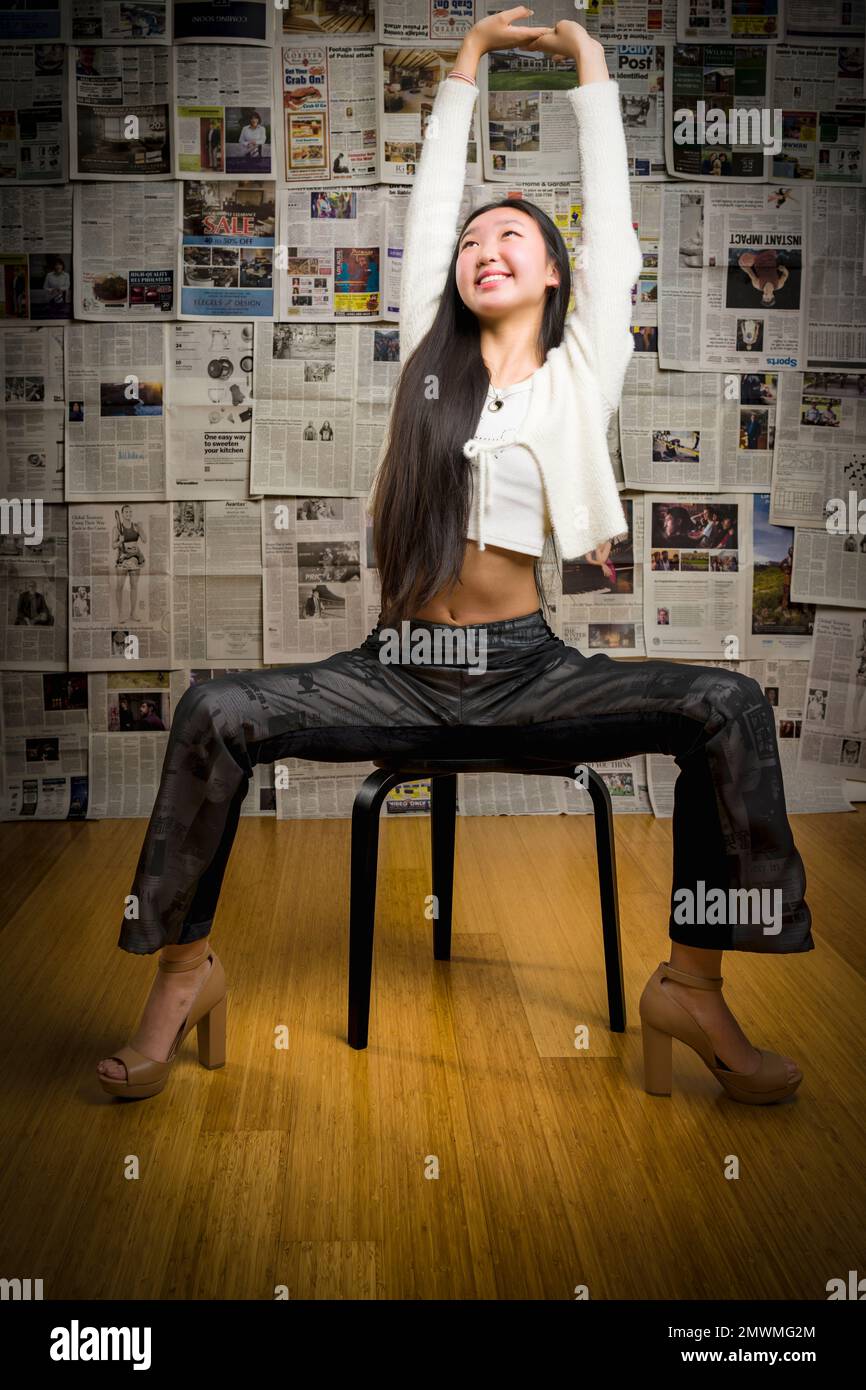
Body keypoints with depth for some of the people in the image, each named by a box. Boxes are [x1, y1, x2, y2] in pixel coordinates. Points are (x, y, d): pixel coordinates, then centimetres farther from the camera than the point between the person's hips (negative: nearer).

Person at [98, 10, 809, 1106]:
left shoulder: (582, 369, 9)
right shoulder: (428, 353, 13)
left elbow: (611, 224, 11)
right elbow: (428, 204, 17)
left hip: (525, 668, -1)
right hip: (401, 668, 1)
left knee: (727, 706, -23)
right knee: (215, 712, -22)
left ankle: (693, 983, -14)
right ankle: (184, 968, -7)